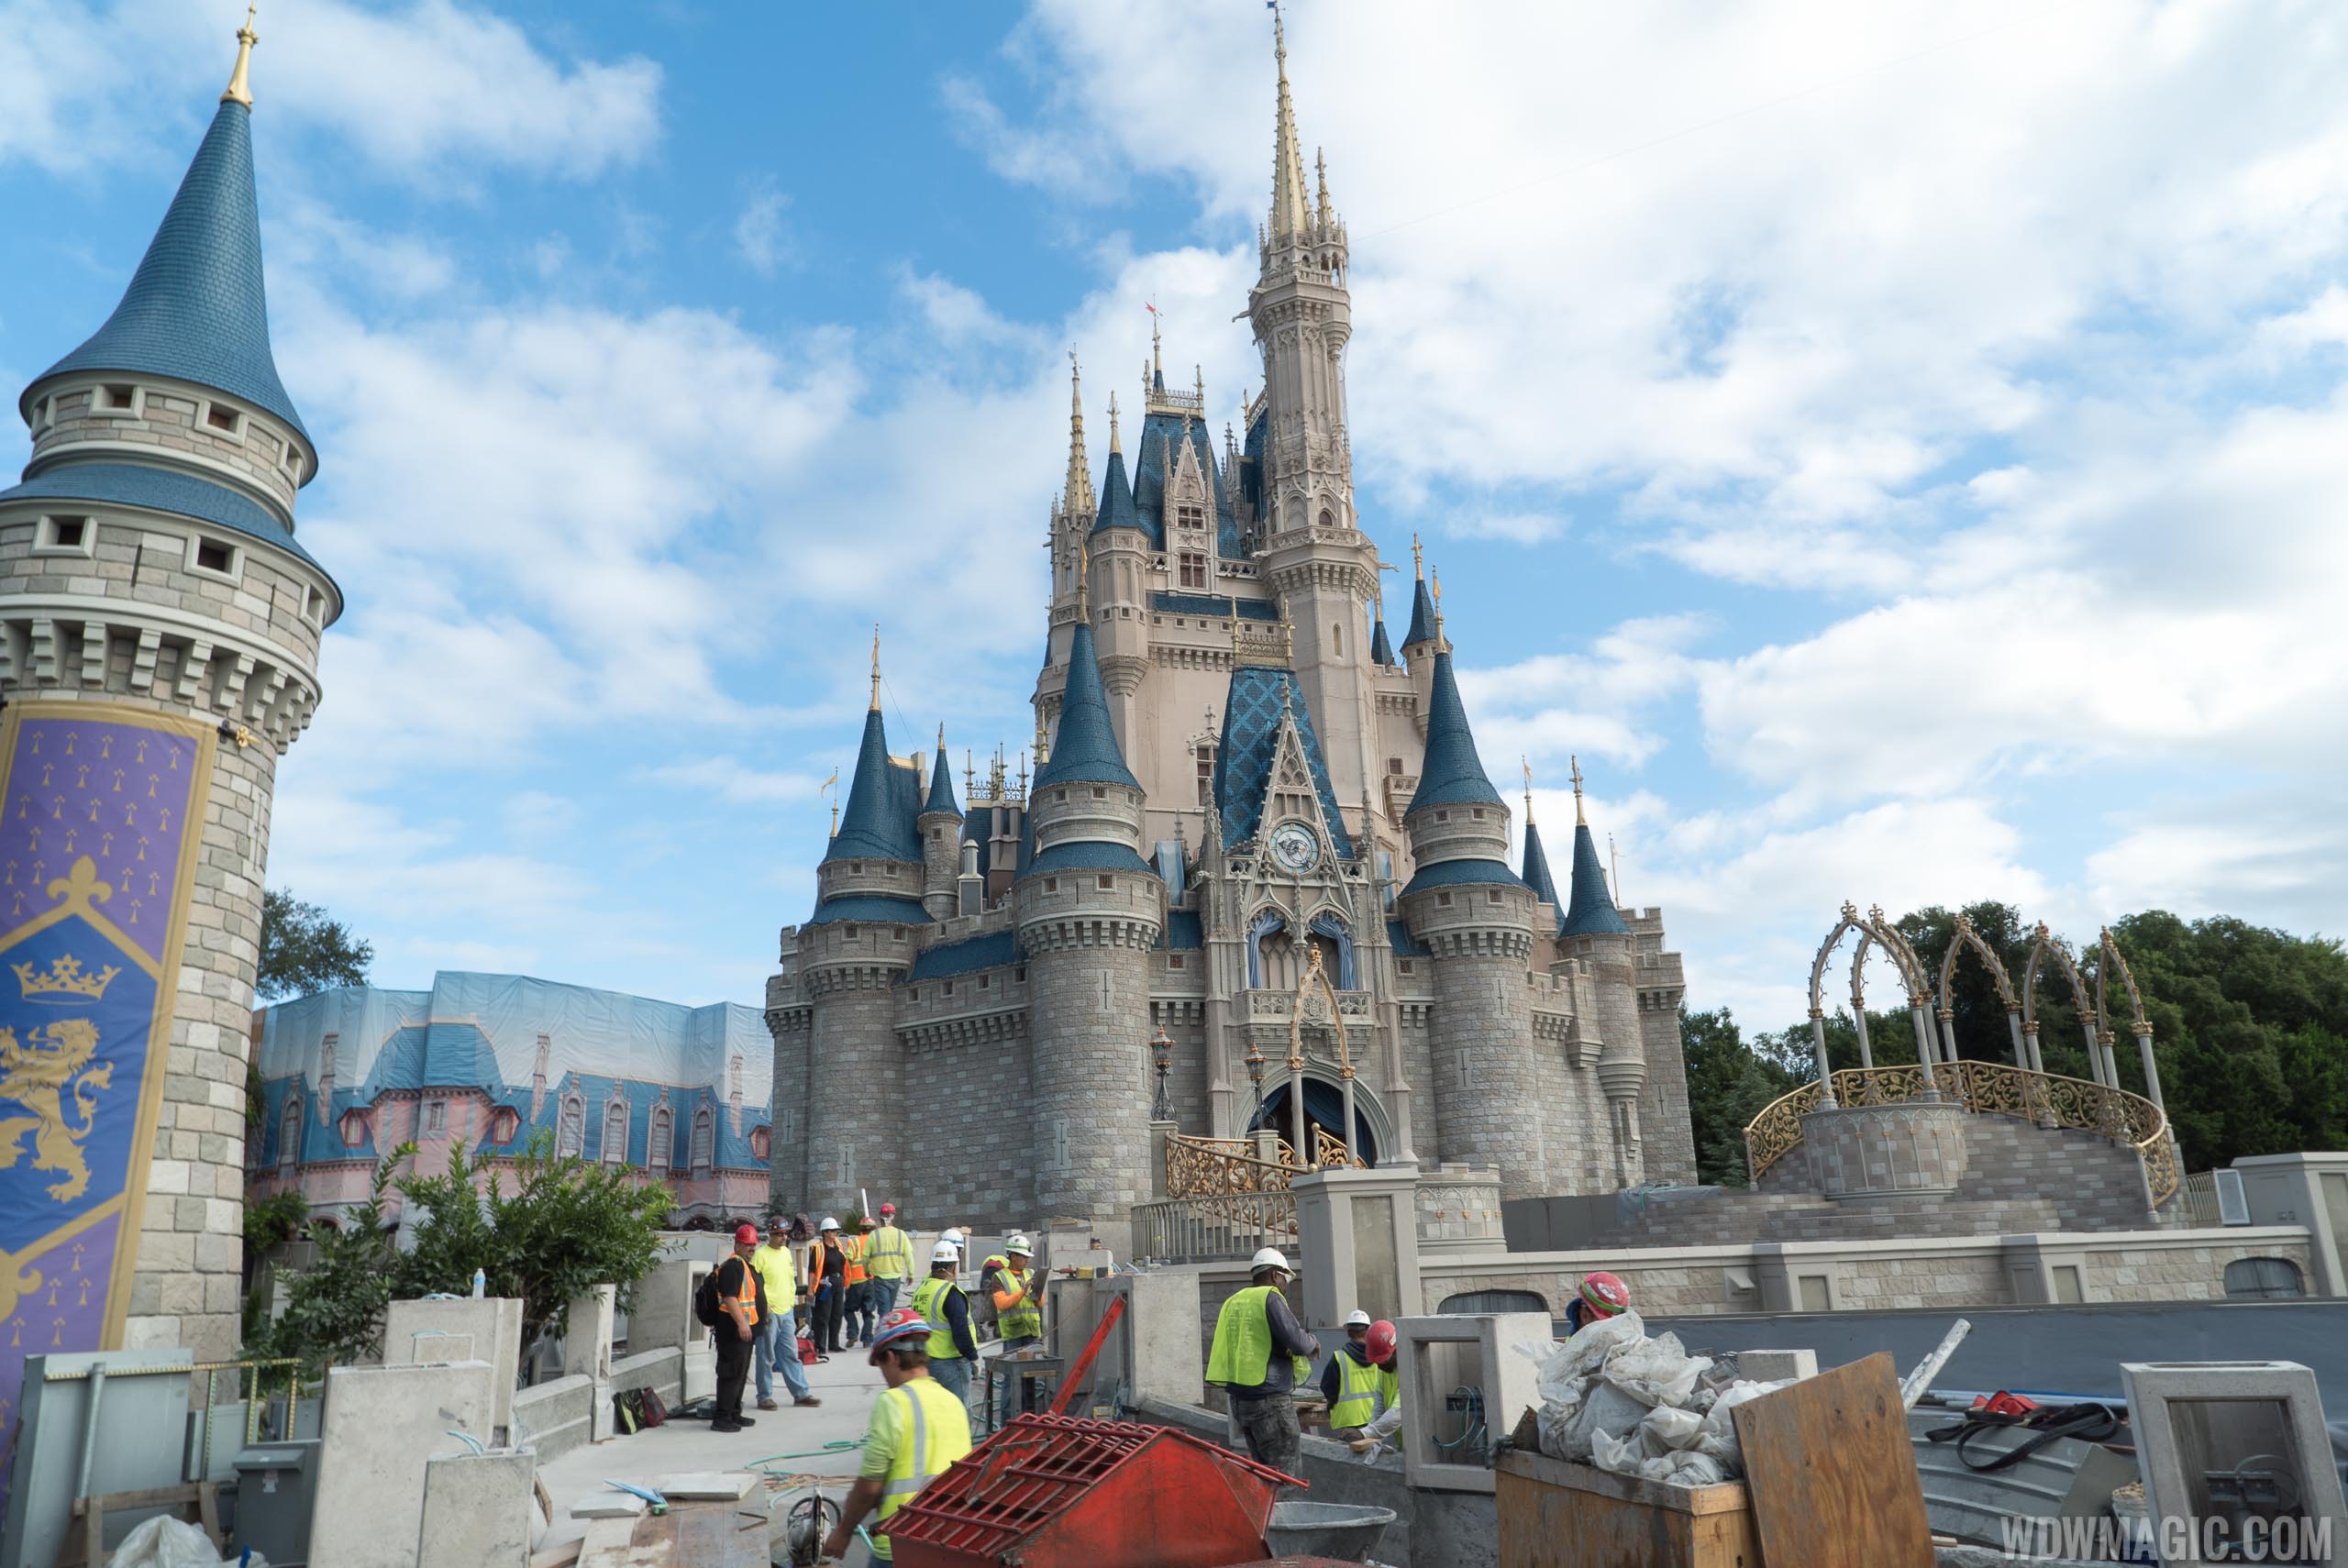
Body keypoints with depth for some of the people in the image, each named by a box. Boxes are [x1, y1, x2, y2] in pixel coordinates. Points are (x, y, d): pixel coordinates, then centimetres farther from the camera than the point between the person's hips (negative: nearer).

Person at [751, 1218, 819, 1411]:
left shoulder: (786, 1252, 13)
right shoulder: (760, 1254, -10)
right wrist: (764, 1307, -16)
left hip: (786, 1311, 7)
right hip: (768, 1313, -7)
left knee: (791, 1354, 10)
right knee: (766, 1357, 1)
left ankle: (800, 1393, 15)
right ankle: (765, 1397, 11)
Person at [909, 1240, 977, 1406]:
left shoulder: (920, 1290, 9)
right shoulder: (951, 1293, -17)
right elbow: (961, 1331, -21)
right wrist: (973, 1357, -12)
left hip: (924, 1361, 8)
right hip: (949, 1364, -8)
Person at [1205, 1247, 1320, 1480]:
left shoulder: (1233, 1301, 15)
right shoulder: (1270, 1298, -10)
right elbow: (1297, 1342, -18)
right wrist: (1313, 1343, 4)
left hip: (1239, 1398, 8)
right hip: (1270, 1399, -8)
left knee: (1262, 1468, 15)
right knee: (1283, 1470, -2)